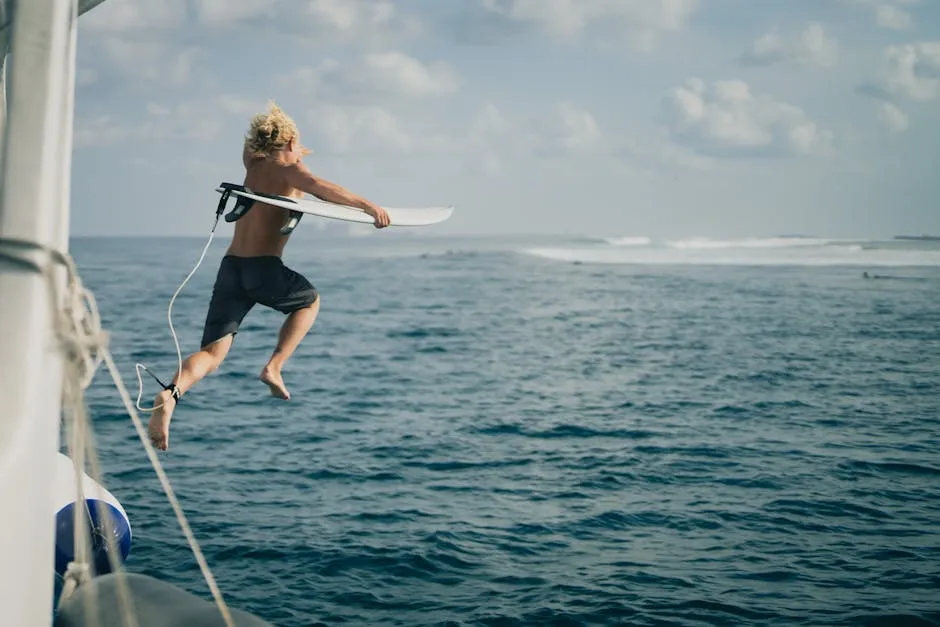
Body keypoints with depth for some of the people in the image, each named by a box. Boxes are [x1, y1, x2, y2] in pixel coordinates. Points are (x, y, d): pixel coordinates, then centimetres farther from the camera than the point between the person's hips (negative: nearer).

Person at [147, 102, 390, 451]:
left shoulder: (253, 165, 20)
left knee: (212, 354, 2)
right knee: (309, 302, 27)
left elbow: (250, 146, 45)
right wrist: (367, 206, -27)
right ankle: (274, 368, 10)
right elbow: (320, 187, -22)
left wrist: (292, 157, 54)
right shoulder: (290, 170, 1)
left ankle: (170, 395, -27)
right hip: (264, 268, -5)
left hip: (230, 267, 5)